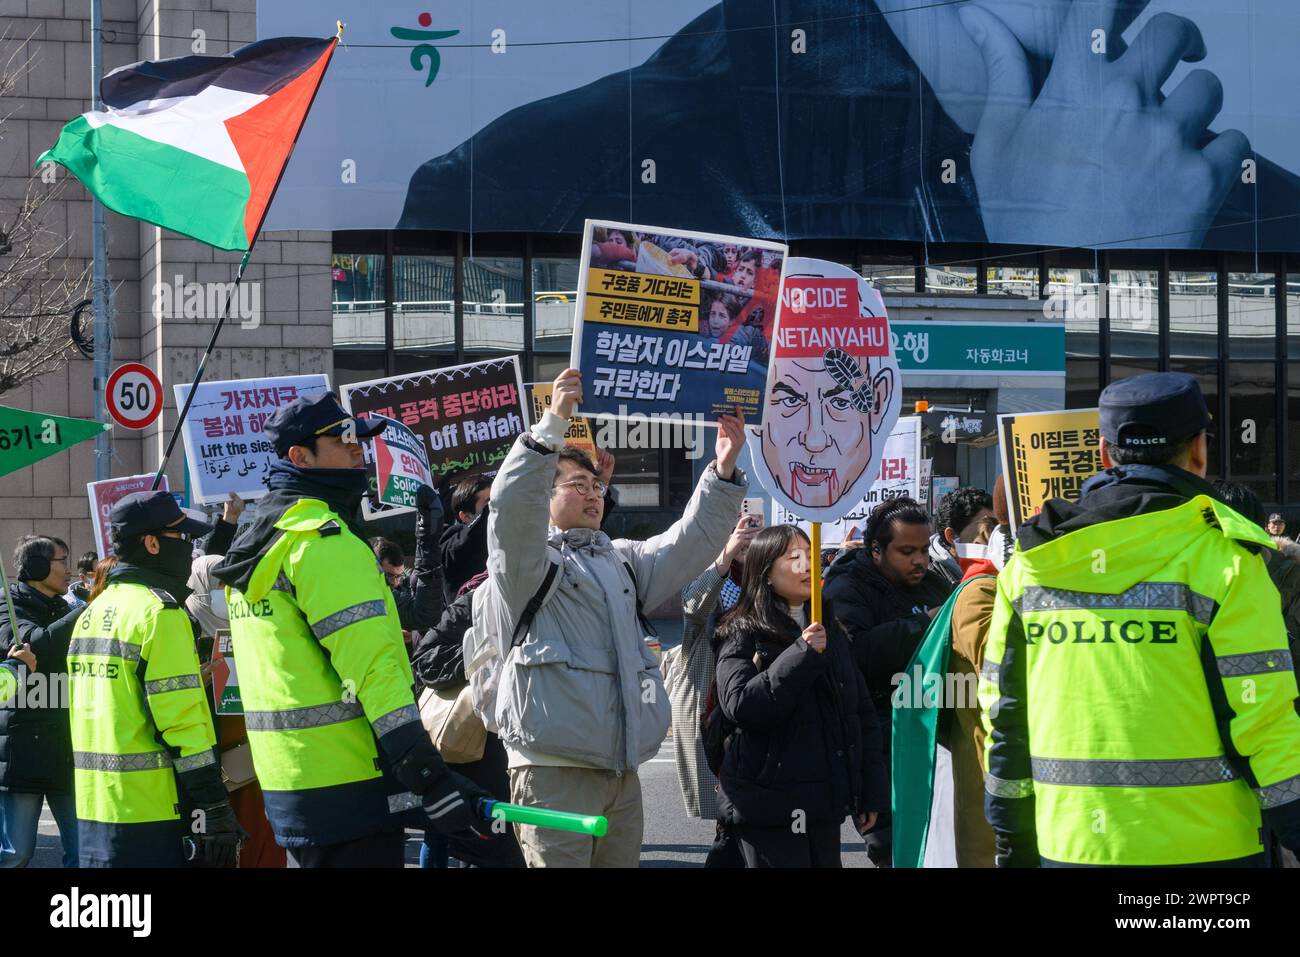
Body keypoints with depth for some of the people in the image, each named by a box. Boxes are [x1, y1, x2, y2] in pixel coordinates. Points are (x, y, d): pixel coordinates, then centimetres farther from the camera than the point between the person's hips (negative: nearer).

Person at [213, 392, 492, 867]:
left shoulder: (258, 543, 17)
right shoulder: (327, 542, -13)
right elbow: (373, 668, -21)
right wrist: (431, 778, -23)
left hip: (290, 782, 10)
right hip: (348, 784, -10)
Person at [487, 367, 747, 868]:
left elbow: (689, 543, 16)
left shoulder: (623, 560, 24)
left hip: (621, 769, 7)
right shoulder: (530, 559, 1)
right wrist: (554, 423, -26)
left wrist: (723, 472, 3)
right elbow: (513, 504, -17)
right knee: (560, 860, -10)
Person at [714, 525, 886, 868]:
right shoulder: (744, 634, -4)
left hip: (827, 800, 6)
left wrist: (871, 794, 10)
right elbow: (739, 705, -19)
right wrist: (802, 655, -22)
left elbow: (862, 714, 15)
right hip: (770, 805, -6)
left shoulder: (829, 630, 15)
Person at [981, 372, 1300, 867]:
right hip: (1200, 844, -5)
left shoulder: (1028, 565, 8)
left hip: (1072, 847, 5)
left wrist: (1012, 836, 20)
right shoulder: (1220, 557, -8)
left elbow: (1003, 714, 12)